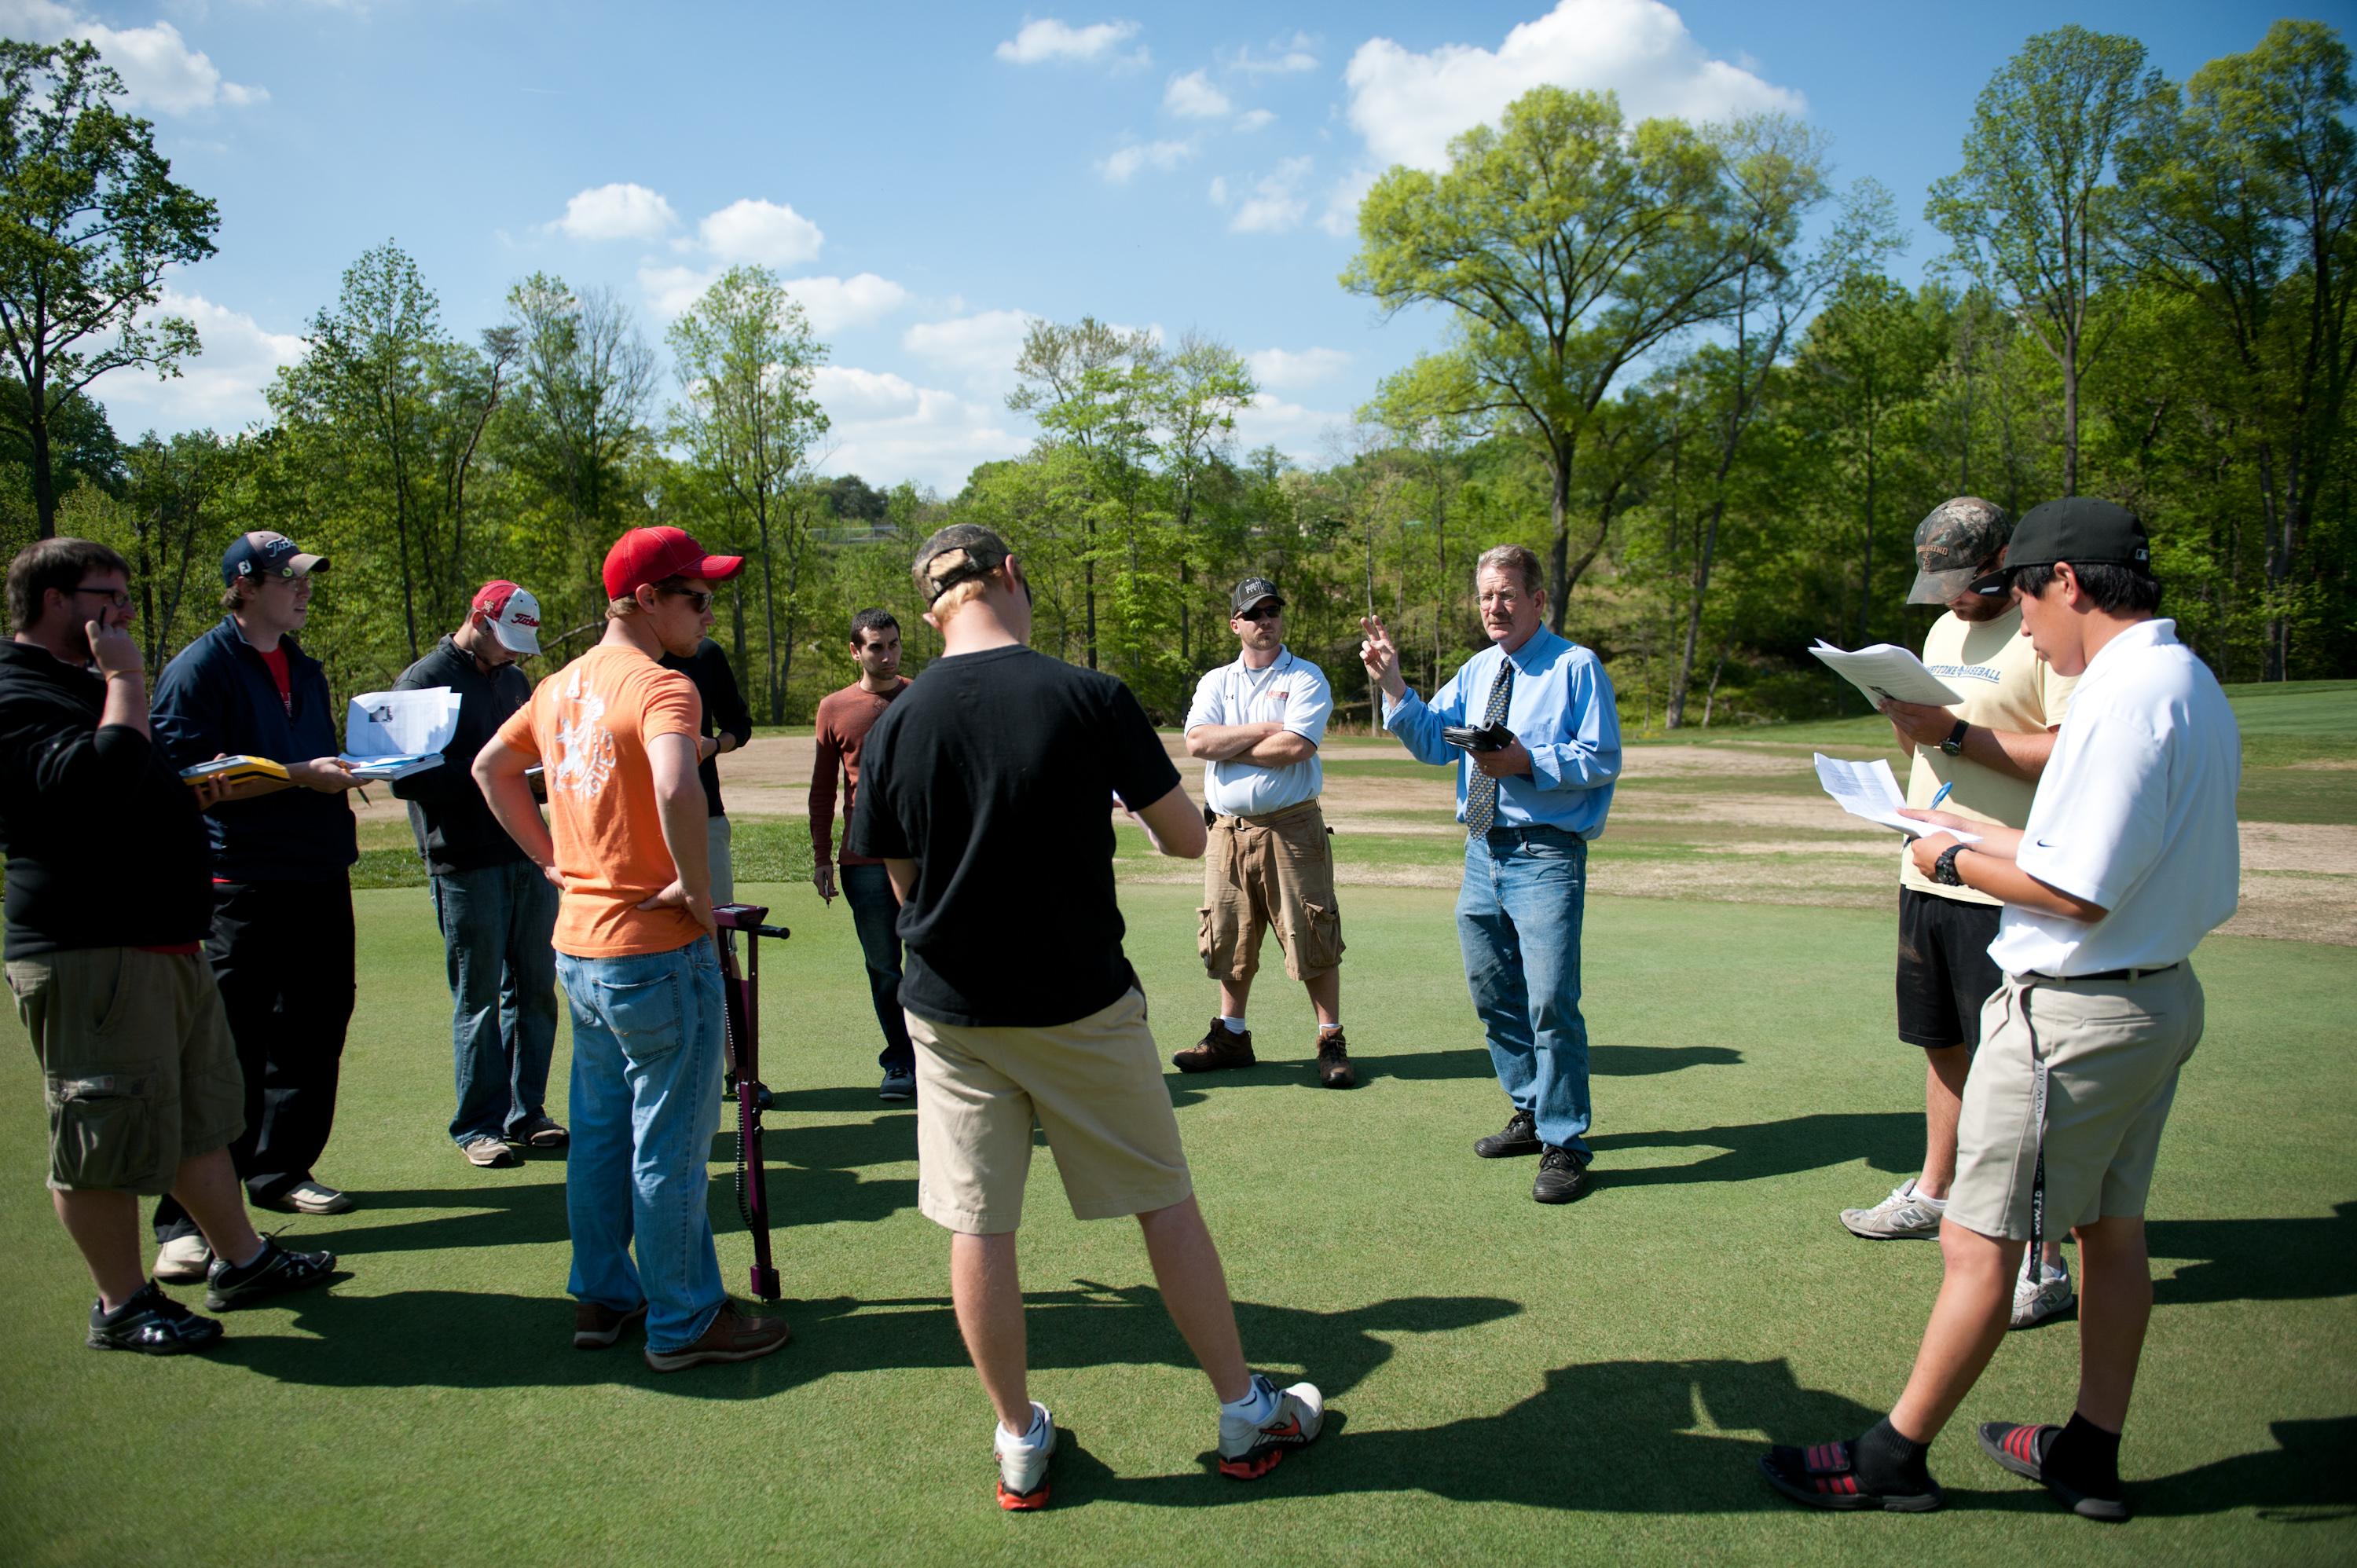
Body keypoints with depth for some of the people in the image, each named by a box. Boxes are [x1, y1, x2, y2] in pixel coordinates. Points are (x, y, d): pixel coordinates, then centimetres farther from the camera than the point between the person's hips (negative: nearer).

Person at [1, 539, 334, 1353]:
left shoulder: (83, 684, 21)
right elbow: (98, 780, -30)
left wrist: (203, 788, 17)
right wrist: (124, 680, -21)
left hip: (163, 942, 11)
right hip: (90, 957, -11)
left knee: (201, 1118, 18)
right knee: (105, 1139, 1)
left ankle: (240, 1260, 29)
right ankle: (123, 1304, 13)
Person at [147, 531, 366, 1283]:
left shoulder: (305, 670, 18)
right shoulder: (200, 667, -6)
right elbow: (190, 775, -14)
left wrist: (348, 767, 5)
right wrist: (297, 775, -18)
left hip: (319, 880, 8)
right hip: (241, 886, -8)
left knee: (312, 1033, 13)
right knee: (227, 1052, -7)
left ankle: (281, 1171, 28)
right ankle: (186, 1219, 0)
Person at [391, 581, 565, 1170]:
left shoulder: (514, 681, 18)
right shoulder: (422, 682, -4)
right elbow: (408, 778, -12)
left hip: (530, 856, 6)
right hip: (466, 863, -6)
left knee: (535, 990, 8)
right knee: (477, 999, 0)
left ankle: (526, 1113, 18)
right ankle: (479, 1125, 10)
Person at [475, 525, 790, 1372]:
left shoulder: (561, 686, 9)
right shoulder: (661, 687, -18)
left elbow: (491, 767, 22)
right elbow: (677, 789, -37)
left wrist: (555, 859, 16)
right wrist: (698, 888, -23)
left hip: (579, 945, 8)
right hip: (657, 953, -8)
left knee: (598, 1131, 19)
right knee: (669, 1145, 3)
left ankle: (601, 1298, 32)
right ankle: (685, 1322, 16)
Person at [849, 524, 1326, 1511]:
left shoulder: (894, 726, -5)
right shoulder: (1091, 700, -12)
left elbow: (902, 884, 5)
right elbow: (1186, 839, -5)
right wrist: (1115, 803, 16)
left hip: (951, 1011, 2)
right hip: (1081, 1004, -1)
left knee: (977, 1225, 11)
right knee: (1164, 1202, 12)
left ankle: (1020, 1445, 23)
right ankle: (1245, 1413, 25)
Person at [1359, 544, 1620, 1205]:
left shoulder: (1577, 667, -5)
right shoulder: (1476, 671, 15)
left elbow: (1602, 759, -10)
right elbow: (1432, 742, 9)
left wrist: (1528, 762, -22)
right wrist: (1393, 686, -4)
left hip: (1546, 854, -7)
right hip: (1483, 853, 7)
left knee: (1550, 1000, -12)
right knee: (1493, 995, 16)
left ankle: (1564, 1144, 1)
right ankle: (1531, 1112, 33)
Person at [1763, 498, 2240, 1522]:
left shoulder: (2123, 696, -22)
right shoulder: (2194, 687, 10)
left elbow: (2079, 893, -25)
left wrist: (1958, 859, -10)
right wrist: (1999, 839, 15)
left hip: (2074, 1013, -10)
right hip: (2165, 997, 10)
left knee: (1979, 1243, 0)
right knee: (2112, 1229, 18)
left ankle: (1894, 1457, 12)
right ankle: (2090, 1456, 31)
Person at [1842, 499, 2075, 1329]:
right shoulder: (1945, 629, 16)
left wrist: (1954, 734, -23)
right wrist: (1909, 722, 6)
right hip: (1930, 875, 8)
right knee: (1943, 1045, 21)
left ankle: (2043, 1261, 3)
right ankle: (1934, 1193, 38)